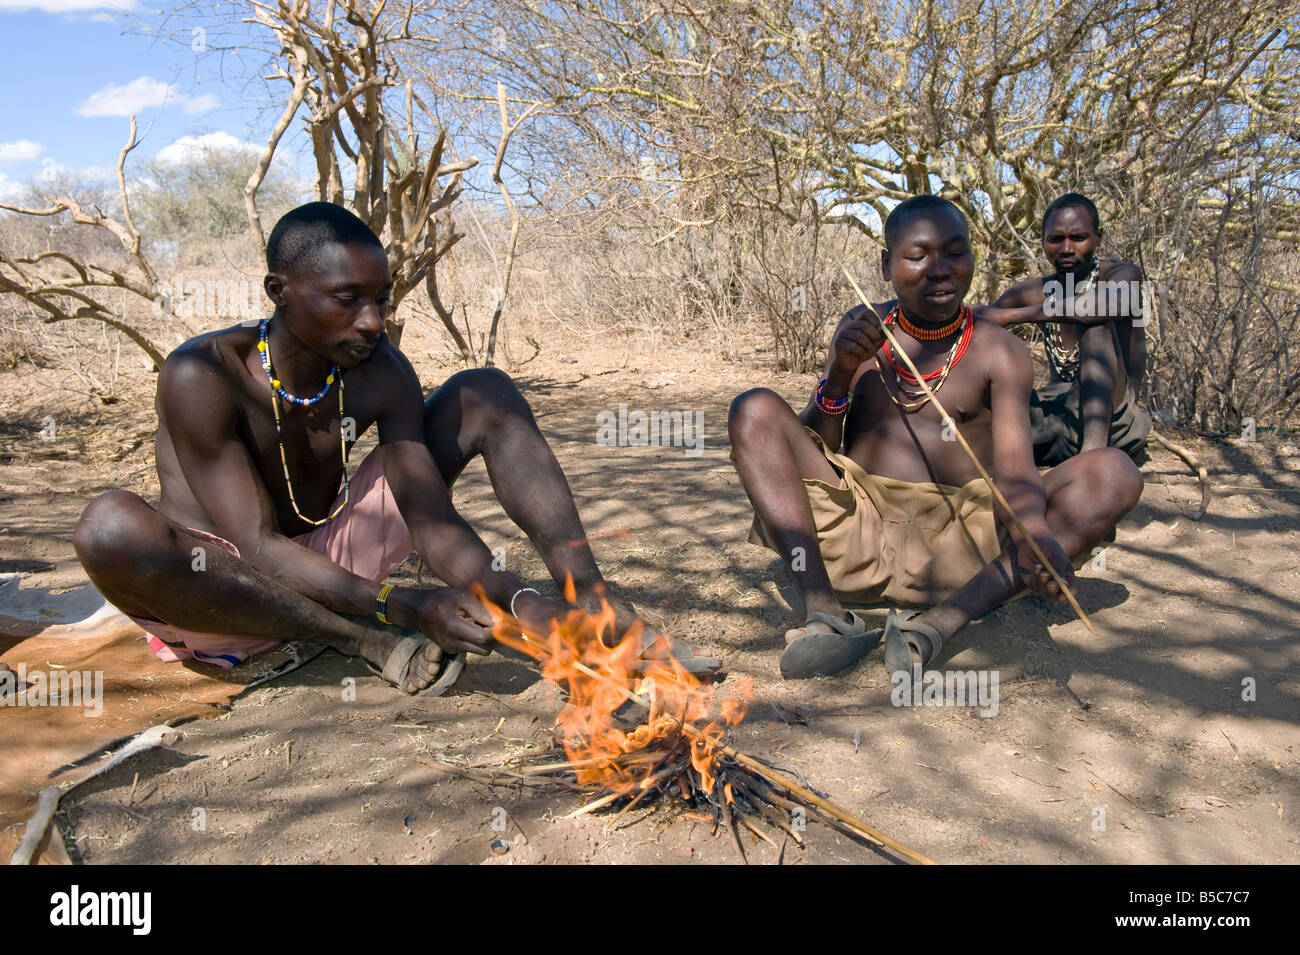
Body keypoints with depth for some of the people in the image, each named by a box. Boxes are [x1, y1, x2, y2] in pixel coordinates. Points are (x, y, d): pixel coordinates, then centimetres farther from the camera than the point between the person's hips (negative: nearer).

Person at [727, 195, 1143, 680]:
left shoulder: (1000, 353, 0)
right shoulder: (861, 329, 7)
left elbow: (1014, 469, -13)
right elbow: (812, 446, 5)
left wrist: (1034, 533, -36)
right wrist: (840, 375, -13)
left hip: (957, 549, -1)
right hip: (859, 530, 1)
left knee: (1114, 473, -19)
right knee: (755, 409, -15)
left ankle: (938, 623, -35)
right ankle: (826, 614, -30)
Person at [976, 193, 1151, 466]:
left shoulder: (1123, 275, -2)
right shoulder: (1032, 293, 10)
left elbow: (1112, 303, -28)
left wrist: (1011, 315, -29)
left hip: (1111, 416, -4)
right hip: (1057, 417, 4)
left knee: (1092, 321, -26)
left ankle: (1094, 449, -42)